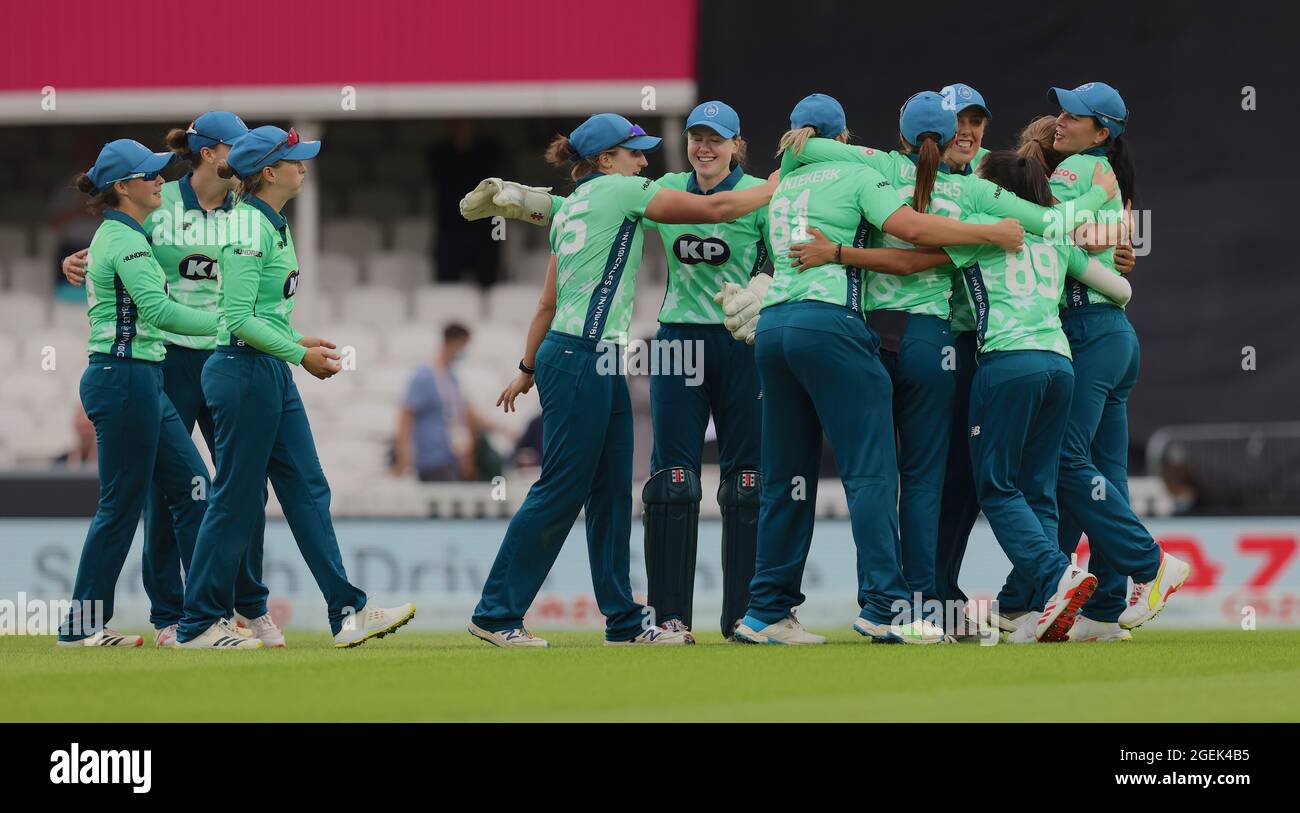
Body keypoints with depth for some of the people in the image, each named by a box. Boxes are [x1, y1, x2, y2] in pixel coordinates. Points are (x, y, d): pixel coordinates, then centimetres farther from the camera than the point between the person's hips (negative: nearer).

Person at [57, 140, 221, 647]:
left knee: (191, 486, 8)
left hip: (144, 380, 10)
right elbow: (159, 309, -26)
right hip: (125, 378, -10)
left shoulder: (116, 237, 17)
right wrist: (226, 323, -25)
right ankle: (82, 625, 1)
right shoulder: (124, 241, -15)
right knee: (122, 502, -5)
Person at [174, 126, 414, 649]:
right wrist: (299, 354, -17)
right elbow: (239, 319, -21)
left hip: (272, 372, 10)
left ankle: (348, 613, 8)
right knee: (236, 501, -3)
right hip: (243, 371, -10)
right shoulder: (248, 228, -16)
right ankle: (198, 625, 4)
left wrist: (296, 342, 13)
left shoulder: (273, 225, 13)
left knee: (308, 492, 8)